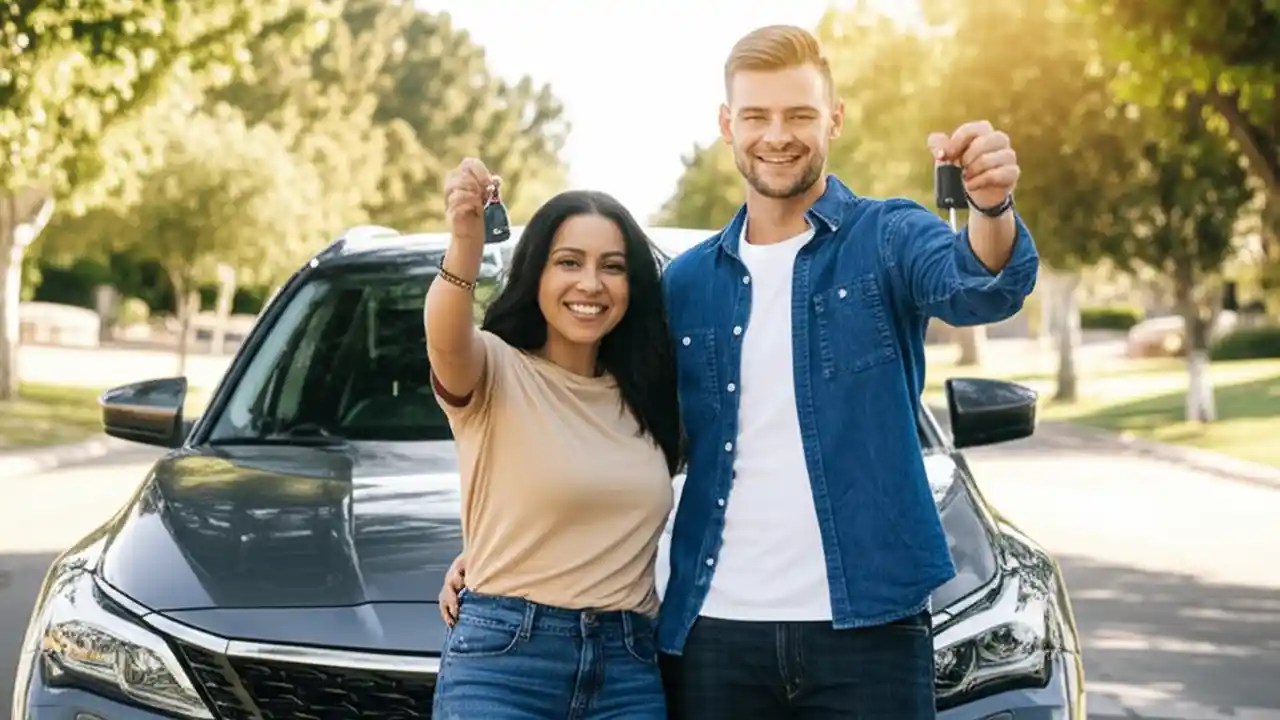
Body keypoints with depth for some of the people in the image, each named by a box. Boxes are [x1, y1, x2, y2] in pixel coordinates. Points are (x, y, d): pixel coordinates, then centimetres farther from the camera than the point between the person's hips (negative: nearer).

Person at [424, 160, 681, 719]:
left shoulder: (643, 396, 12)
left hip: (631, 666, 5)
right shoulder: (496, 371, -4)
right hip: (502, 656, -4)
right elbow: (446, 341, -27)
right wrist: (466, 239, -46)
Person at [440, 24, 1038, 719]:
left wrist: (990, 207, -42)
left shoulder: (887, 238, 1)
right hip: (715, 632, 3)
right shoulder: (685, 282, 10)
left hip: (866, 627, -2)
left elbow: (982, 288, -20)